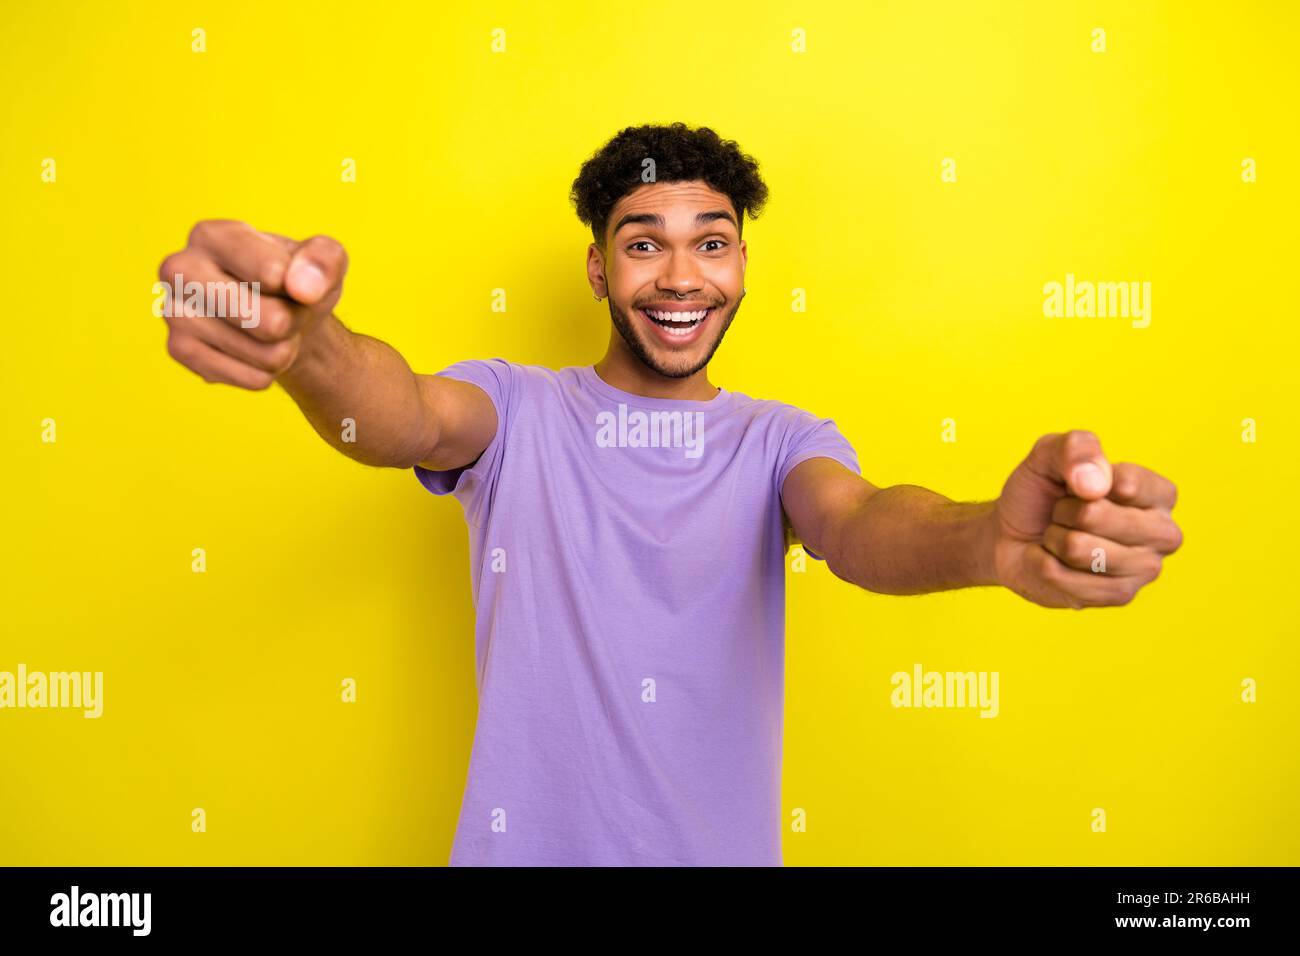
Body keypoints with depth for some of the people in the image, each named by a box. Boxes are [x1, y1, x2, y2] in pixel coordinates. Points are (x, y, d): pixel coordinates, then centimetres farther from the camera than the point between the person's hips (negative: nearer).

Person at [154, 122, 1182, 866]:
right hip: (522, 838, 0)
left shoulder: (782, 440, -3)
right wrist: (305, 342, -48)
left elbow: (857, 523, -22)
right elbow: (408, 419, -25)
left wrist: (989, 540, -45)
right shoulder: (515, 408, -5)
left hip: (718, 843, 1)